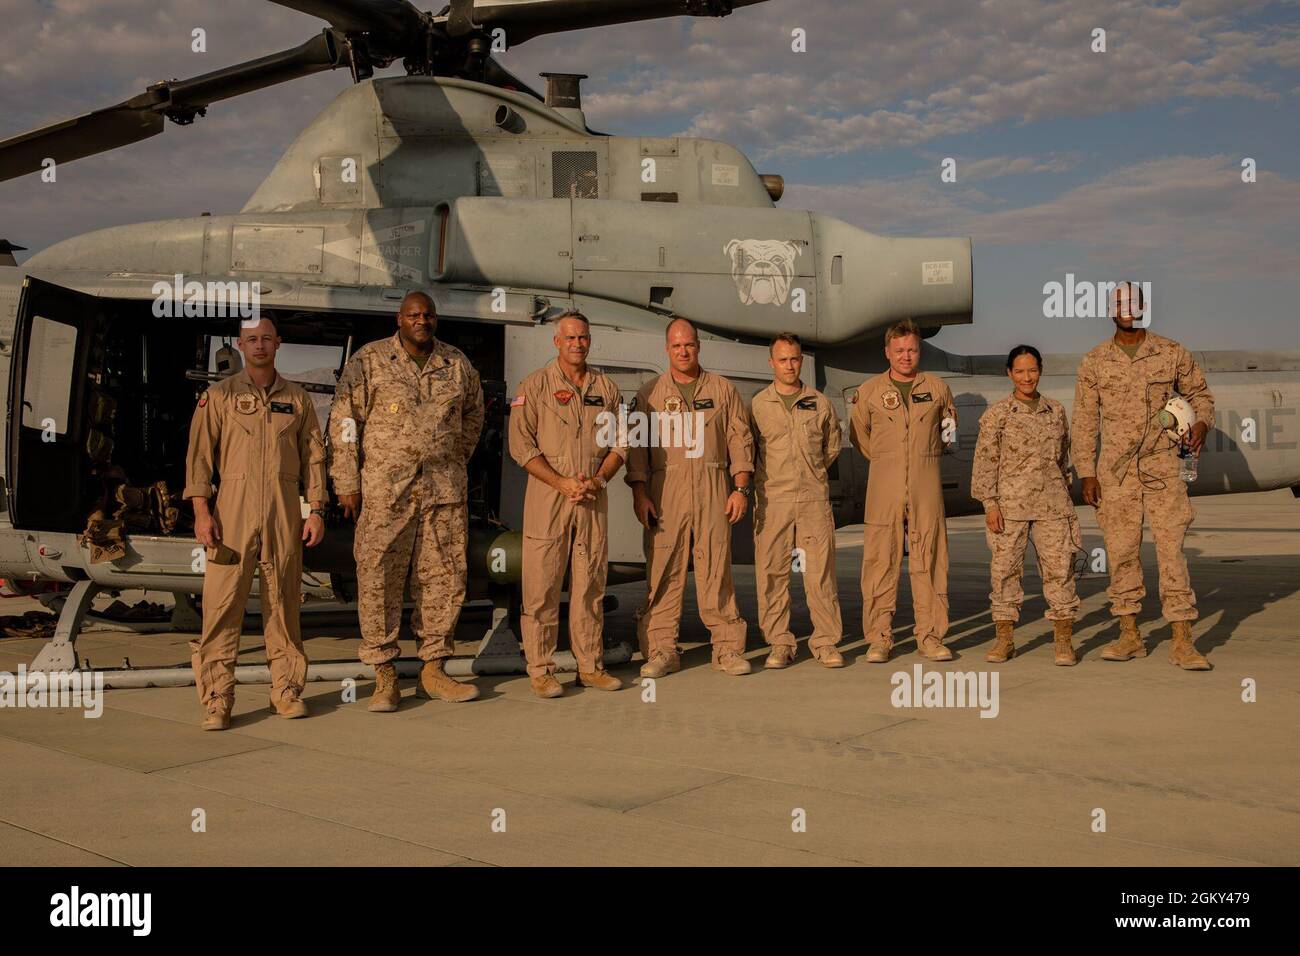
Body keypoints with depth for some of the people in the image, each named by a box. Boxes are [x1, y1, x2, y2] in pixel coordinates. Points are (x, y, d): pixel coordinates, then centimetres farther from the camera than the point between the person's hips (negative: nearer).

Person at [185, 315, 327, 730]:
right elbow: (199, 454, 2)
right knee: (222, 602, -5)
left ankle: (286, 688, 15)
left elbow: (314, 457, 12)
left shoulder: (297, 398, 13)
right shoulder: (219, 396, 7)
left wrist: (316, 510, 4)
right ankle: (217, 698, 0)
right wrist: (201, 511, -9)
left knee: (284, 602, 5)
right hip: (234, 508, -2)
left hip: (285, 510, 2)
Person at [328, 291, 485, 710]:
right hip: (385, 490, -3)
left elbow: (473, 416, 26)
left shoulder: (457, 364, 10)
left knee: (444, 578, 6)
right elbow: (343, 423, -2)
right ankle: (385, 677, 6)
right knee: (379, 579, -3)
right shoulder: (368, 361, 0)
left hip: (444, 489, 3)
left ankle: (433, 671, 18)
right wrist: (347, 483, -6)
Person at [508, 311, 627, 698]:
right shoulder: (534, 386, 0)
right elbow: (521, 446, -6)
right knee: (542, 588, -3)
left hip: (594, 500, 4)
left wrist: (598, 479, -6)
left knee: (590, 586, 8)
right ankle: (541, 669, 4)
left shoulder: (606, 388, 12)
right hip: (547, 499, -4)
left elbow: (619, 444, 12)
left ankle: (591, 666, 16)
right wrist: (563, 482, -14)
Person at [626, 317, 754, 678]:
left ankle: (728, 648, 5)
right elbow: (636, 445, 6)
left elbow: (740, 439, 9)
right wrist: (639, 492, -4)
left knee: (716, 570, -1)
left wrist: (741, 487, -1)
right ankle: (661, 650, 4)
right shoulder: (649, 393, 11)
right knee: (662, 571, -2)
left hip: (713, 491, 0)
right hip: (665, 490, 0)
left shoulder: (722, 389, 13)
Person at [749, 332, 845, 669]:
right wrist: (773, 476, 10)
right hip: (772, 500, -1)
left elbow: (833, 444, 22)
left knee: (821, 572, 0)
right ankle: (779, 644, 8)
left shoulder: (820, 403, 9)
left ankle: (826, 641, 9)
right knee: (772, 573, 0)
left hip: (814, 499, 1)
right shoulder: (757, 405, 4)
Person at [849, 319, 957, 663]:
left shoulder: (937, 388, 9)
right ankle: (879, 638, 3)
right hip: (884, 484, -1)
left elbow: (949, 425, 26)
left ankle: (930, 637, 8)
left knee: (930, 559, 1)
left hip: (926, 483, 1)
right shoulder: (869, 391, 6)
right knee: (881, 559, -3)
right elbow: (859, 436, 19)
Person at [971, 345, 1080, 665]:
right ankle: (1004, 638, 11)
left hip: (1052, 502, 2)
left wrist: (1064, 495, 17)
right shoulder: (997, 413, 1)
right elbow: (985, 461, -2)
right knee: (1005, 567, 1)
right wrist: (989, 503, -8)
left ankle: (1063, 640, 7)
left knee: (1059, 566, -1)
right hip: (1010, 503, -2)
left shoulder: (1056, 410, 11)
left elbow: (1063, 457, 19)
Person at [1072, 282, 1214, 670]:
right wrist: (1086, 473, 0)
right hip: (1115, 469, 1)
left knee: (1172, 548, -6)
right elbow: (1084, 421, 6)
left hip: (1162, 466, -1)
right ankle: (1130, 635, 15)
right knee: (1121, 551, 4)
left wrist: (1202, 422, -4)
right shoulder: (1094, 362, 5)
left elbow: (1199, 392, 18)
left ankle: (1182, 641, -3)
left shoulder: (1172, 353, 5)